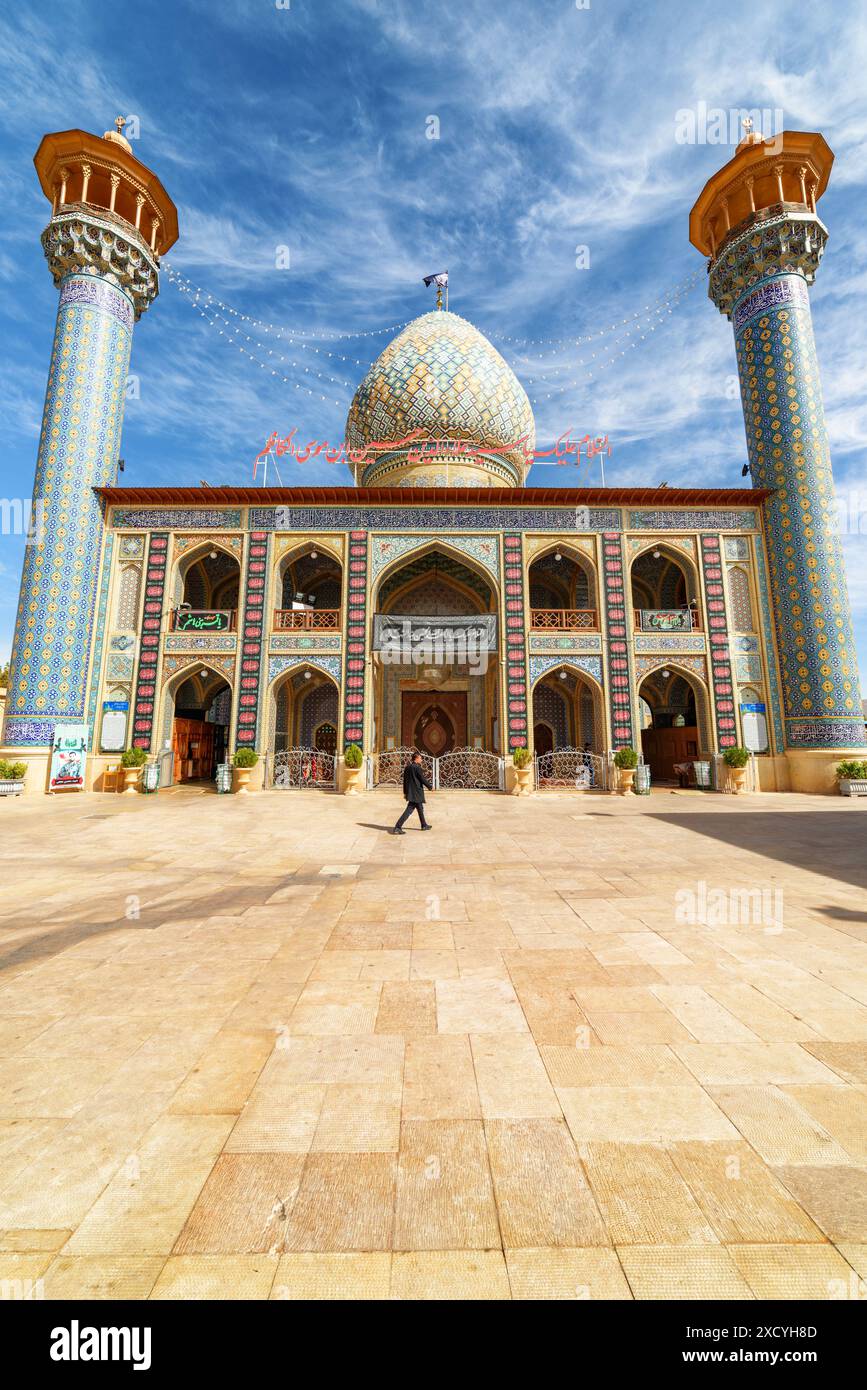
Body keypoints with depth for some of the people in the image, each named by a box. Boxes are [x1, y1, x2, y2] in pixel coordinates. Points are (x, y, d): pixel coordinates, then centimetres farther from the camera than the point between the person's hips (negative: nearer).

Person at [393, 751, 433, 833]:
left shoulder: (407, 767, 9)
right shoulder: (417, 768, -15)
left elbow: (405, 780, 13)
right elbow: (423, 779, -12)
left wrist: (405, 792, 19)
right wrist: (430, 787, 3)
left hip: (410, 792, 9)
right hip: (416, 792, -9)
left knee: (420, 808, 21)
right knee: (409, 810, -7)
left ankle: (424, 825, 34)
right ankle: (397, 828, -10)